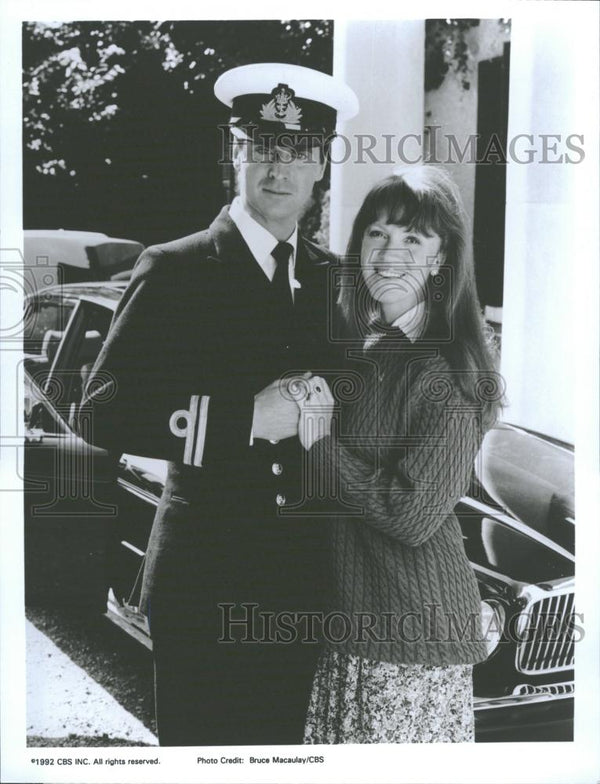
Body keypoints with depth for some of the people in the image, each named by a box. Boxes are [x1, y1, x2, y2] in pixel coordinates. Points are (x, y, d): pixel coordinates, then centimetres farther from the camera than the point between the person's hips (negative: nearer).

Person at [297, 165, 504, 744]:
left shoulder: (451, 373, -16)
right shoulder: (347, 343, 6)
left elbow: (413, 516, -22)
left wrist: (322, 445, -16)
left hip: (414, 636, -6)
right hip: (343, 621, 7)